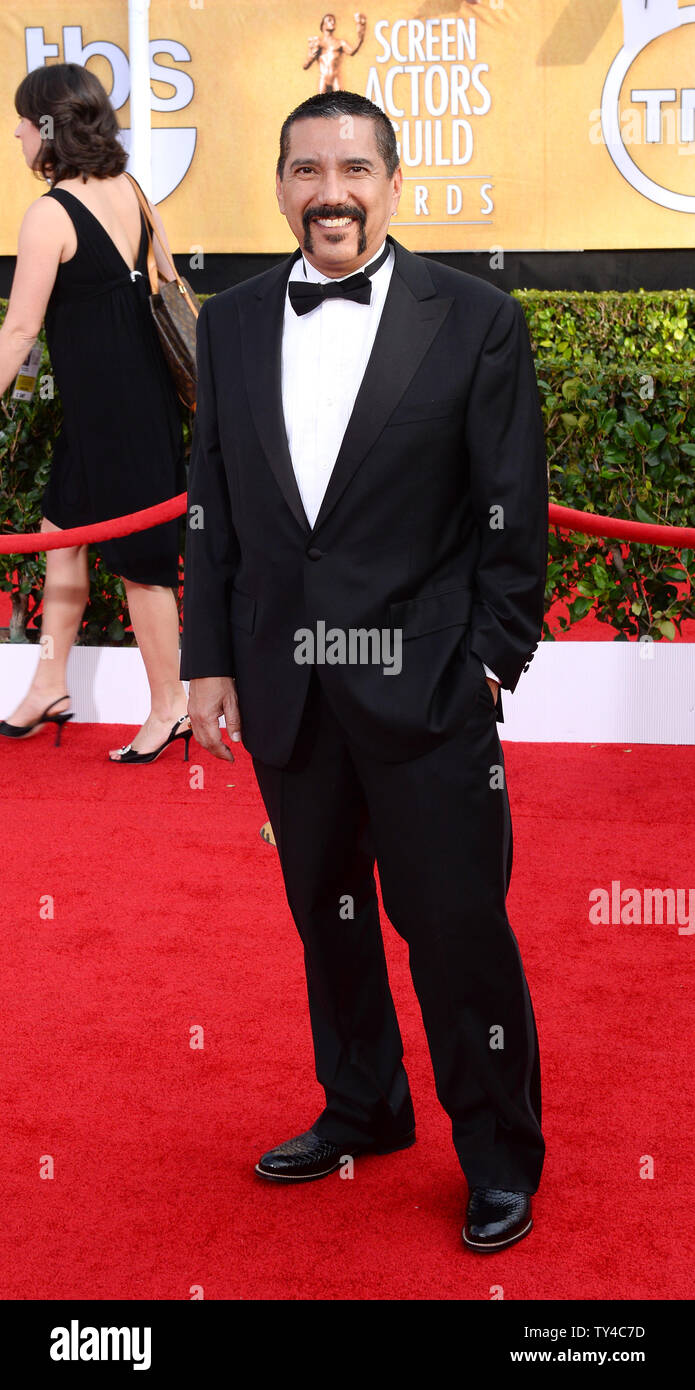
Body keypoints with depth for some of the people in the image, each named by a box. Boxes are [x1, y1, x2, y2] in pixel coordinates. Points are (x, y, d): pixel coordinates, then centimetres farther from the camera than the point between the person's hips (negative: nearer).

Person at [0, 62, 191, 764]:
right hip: (148, 385, 8)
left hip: (104, 404, -8)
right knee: (62, 533, 17)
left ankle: (169, 707, 16)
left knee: (138, 555, 3)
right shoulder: (131, 190, 6)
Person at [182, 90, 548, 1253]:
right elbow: (212, 510, 10)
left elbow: (513, 512, -2)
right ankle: (362, 1110, 37)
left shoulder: (475, 320, -2)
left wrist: (492, 663, -7)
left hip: (426, 683, -4)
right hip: (284, 685, 4)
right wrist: (208, 660, 6)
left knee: (458, 924, 1)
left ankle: (501, 1156, 20)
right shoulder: (230, 325, 8)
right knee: (326, 911, 16)